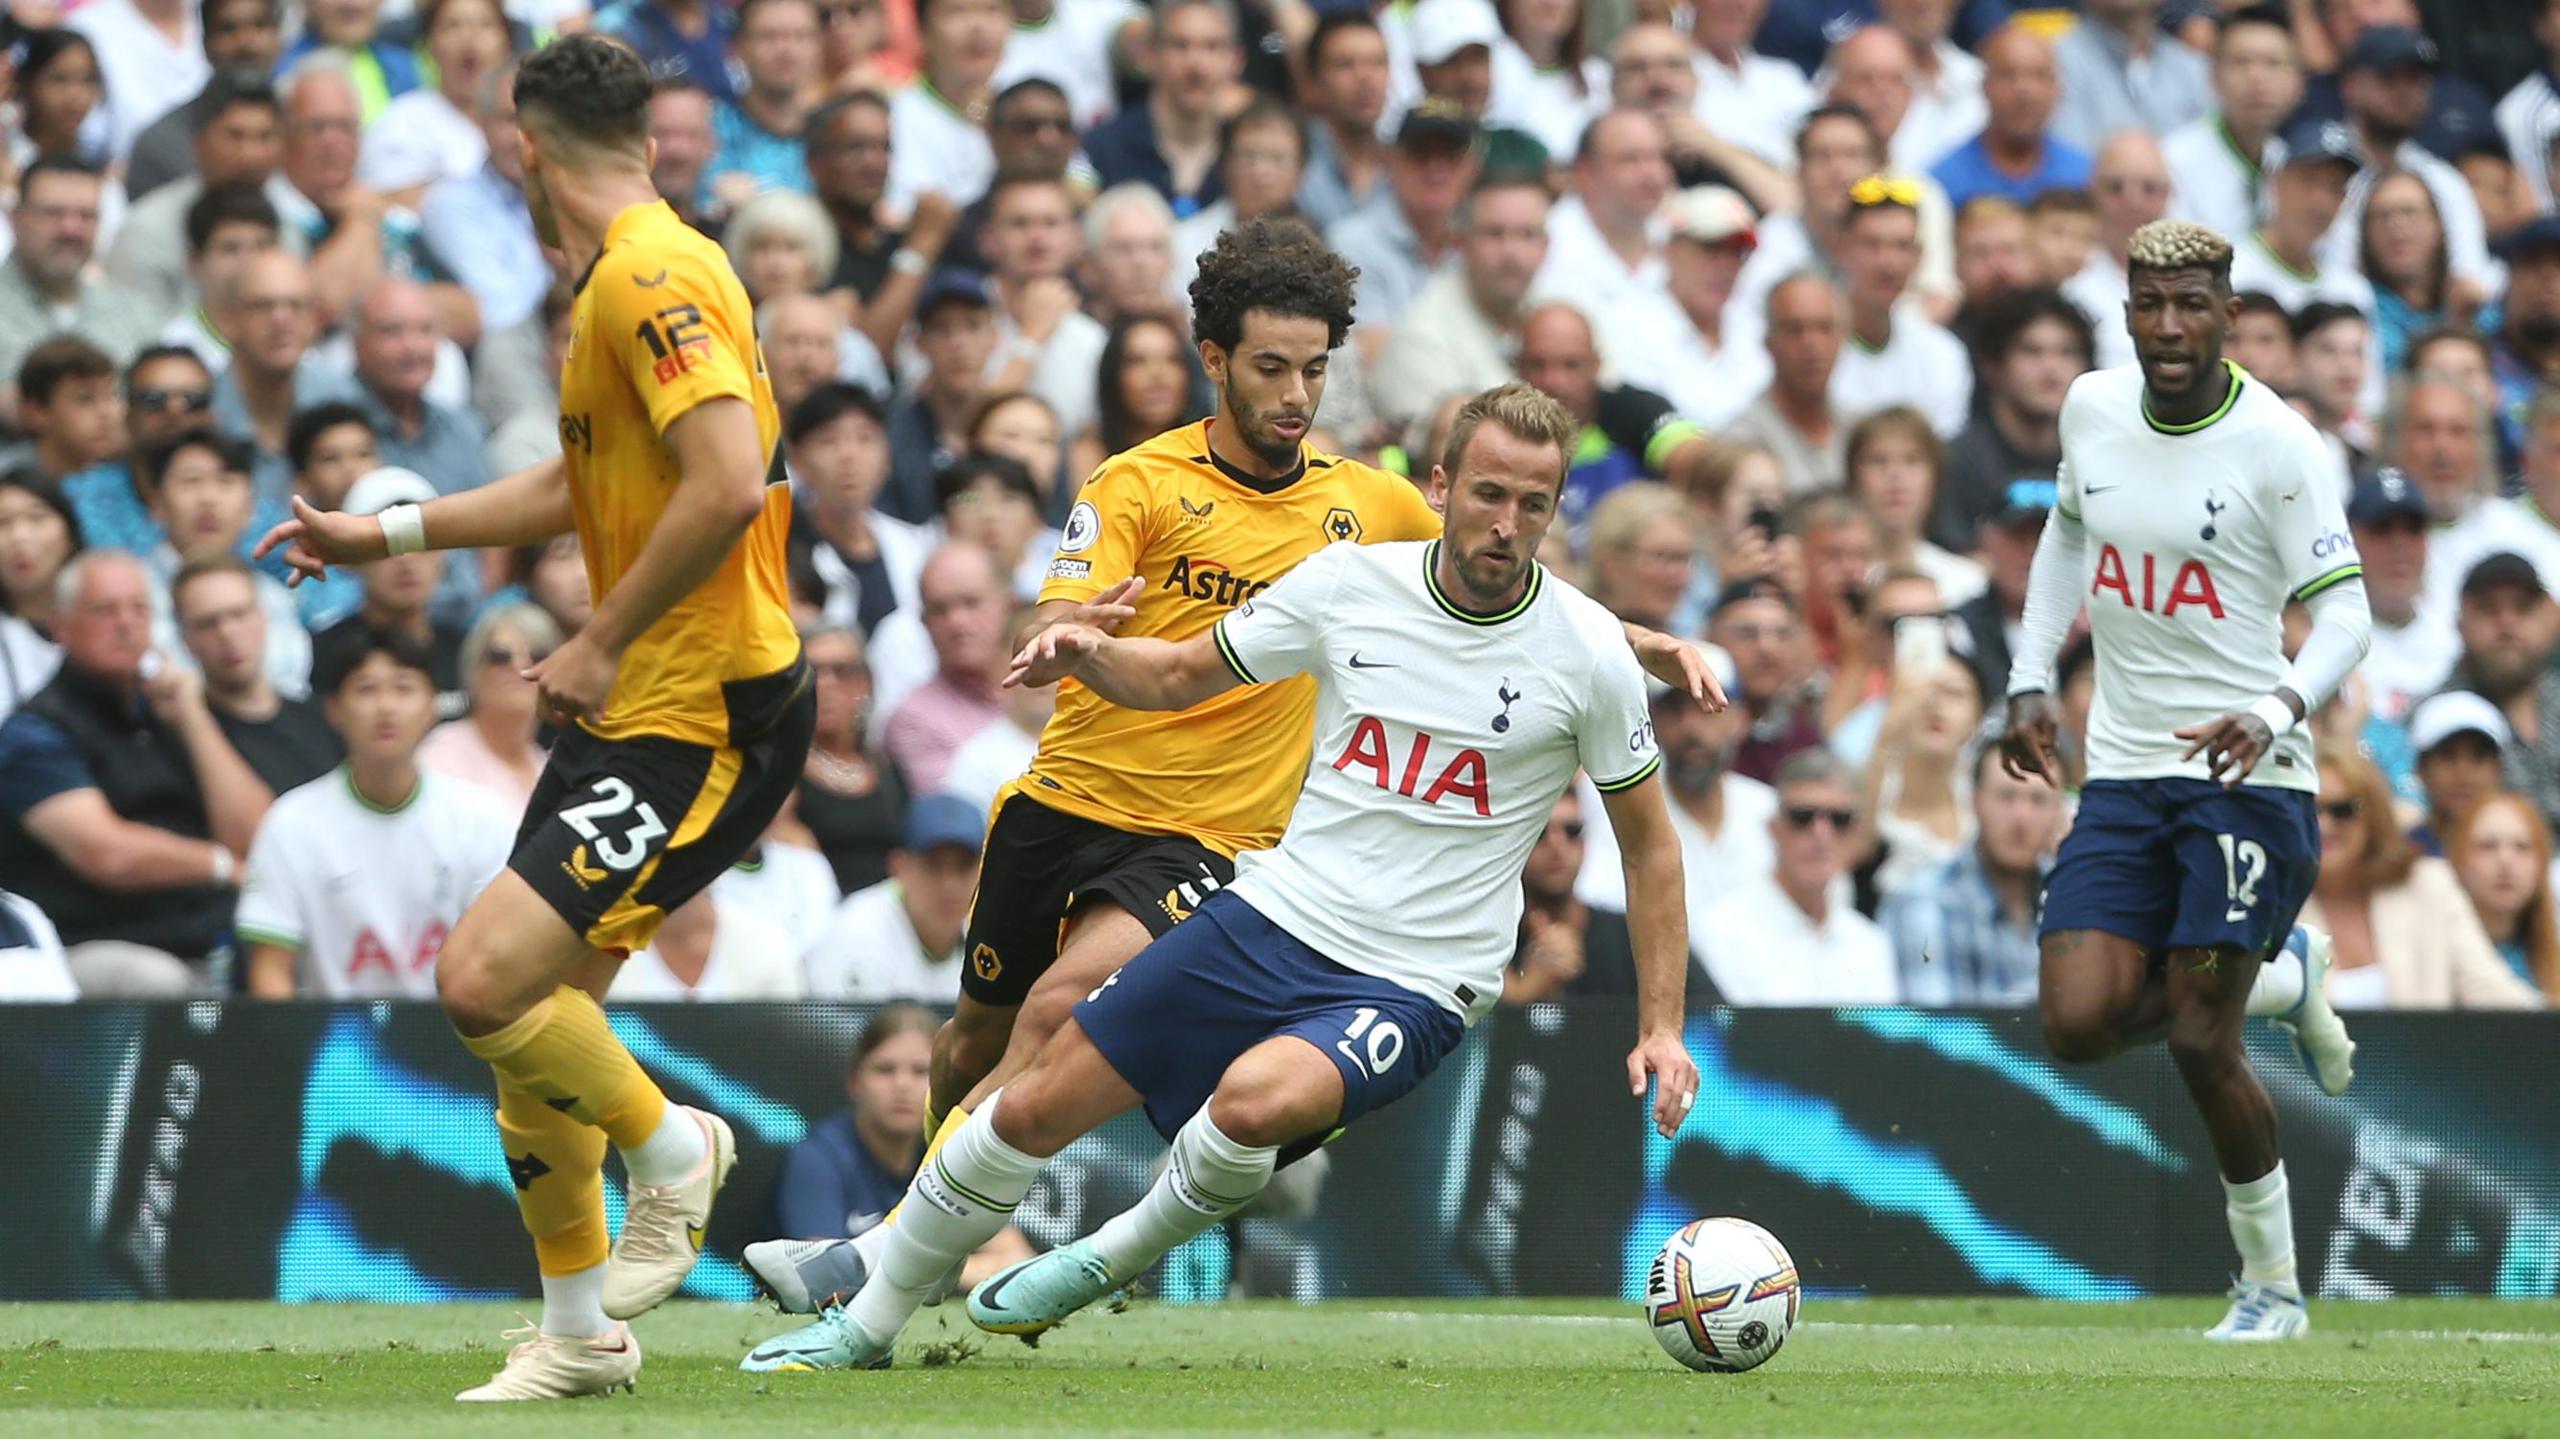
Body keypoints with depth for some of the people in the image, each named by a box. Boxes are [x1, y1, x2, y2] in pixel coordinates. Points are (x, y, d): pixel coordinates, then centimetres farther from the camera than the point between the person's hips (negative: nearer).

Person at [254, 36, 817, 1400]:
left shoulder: (649, 276, -17)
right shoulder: (623, 278, 16)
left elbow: (730, 485, -28)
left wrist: (602, 645, -19)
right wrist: (385, 534, 35)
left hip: (707, 715, -10)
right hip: (634, 710, 10)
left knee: (486, 982, -20)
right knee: (526, 1010, 10)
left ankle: (670, 1147, 4)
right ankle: (580, 1331, 21)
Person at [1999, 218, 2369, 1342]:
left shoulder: (2275, 444, -12)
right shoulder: (2092, 408, 4)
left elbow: (2344, 614, -11)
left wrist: (2276, 711, -30)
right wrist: (2031, 680, 16)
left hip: (2245, 776, -5)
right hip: (2122, 774, 5)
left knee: (2198, 1042, -10)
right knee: (2078, 1026, -10)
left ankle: (2272, 1287, 9)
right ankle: (2281, 977, 20)